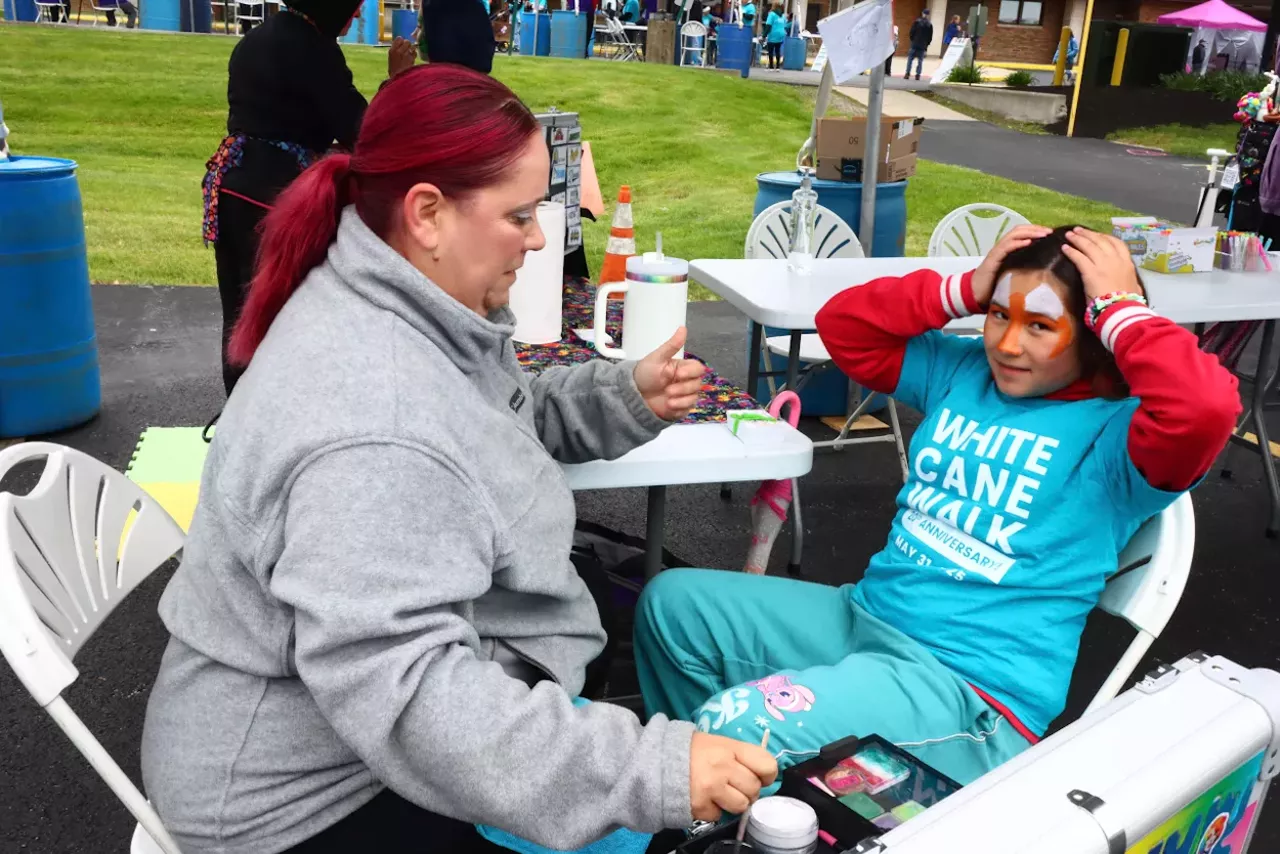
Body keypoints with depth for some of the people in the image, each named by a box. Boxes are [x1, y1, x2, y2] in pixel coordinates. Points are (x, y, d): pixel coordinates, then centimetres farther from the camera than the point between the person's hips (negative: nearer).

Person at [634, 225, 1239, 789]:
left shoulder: (1114, 433, -9)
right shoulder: (963, 372, 10)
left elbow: (1207, 408, -31)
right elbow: (843, 325, 12)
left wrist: (1119, 306, -17)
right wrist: (962, 292, 1)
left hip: (972, 685, -8)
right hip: (861, 615, 8)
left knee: (739, 728, -27)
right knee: (674, 601, 5)